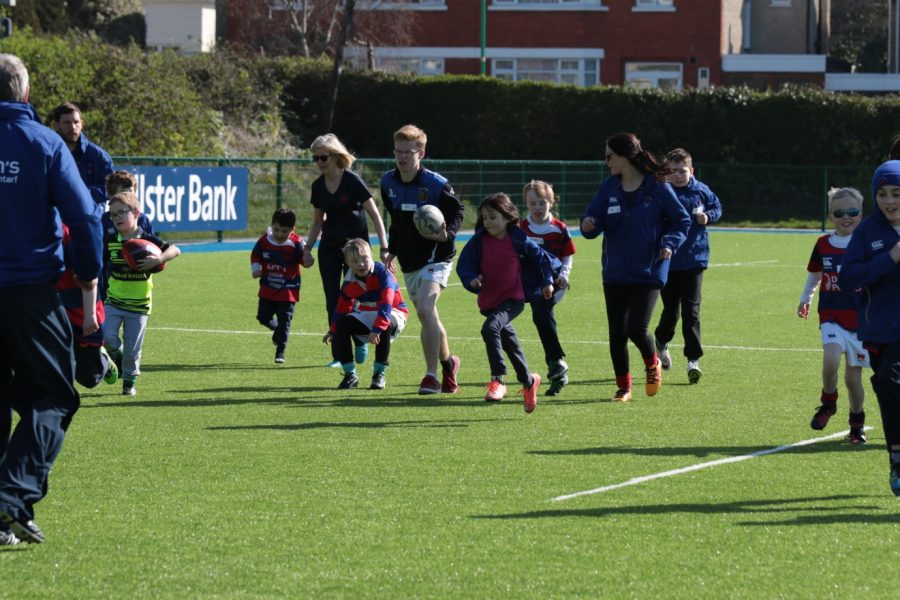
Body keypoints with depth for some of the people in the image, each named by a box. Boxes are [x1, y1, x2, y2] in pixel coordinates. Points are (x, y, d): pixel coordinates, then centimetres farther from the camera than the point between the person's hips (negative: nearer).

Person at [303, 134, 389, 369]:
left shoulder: (352, 181, -14)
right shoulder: (318, 186, 4)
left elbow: (375, 215, -13)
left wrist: (384, 248, -19)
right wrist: (308, 248, 8)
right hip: (329, 248, 5)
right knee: (333, 303, -1)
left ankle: (360, 341, 21)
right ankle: (338, 355, 4)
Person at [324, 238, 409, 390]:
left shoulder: (382, 273, -24)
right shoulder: (349, 283, -5)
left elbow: (386, 305, -34)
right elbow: (342, 308, 9)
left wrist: (377, 329, -43)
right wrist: (332, 331, 5)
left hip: (393, 314, -6)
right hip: (367, 317, 6)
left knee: (385, 326, -39)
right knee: (342, 325, -17)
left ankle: (379, 374, -23)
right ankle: (350, 375, -5)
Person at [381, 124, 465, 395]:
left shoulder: (436, 184, -15)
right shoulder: (388, 182, 2)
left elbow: (458, 211, -3)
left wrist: (447, 234, -22)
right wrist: (392, 250, 18)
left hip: (436, 257, -7)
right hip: (408, 260, 7)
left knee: (425, 308, -24)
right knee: (427, 316, 15)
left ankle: (432, 375, -22)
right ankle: (448, 362, 38)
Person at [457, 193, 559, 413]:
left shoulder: (518, 240, -7)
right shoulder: (478, 241, -2)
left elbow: (540, 257, 7)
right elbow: (464, 265, 0)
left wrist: (548, 281, 8)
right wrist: (471, 280, -18)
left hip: (513, 299, -5)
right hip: (489, 301, 5)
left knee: (490, 328, -29)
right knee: (508, 341, 17)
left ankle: (497, 380, -26)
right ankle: (528, 381, 36)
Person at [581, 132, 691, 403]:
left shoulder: (657, 187, -8)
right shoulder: (609, 188, 3)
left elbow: (682, 221, 0)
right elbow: (594, 220, 1)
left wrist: (669, 244, -15)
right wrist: (589, 225, -22)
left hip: (649, 272, -4)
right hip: (615, 273, 4)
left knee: (637, 328, -14)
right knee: (616, 333, 4)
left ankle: (653, 364, 18)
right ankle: (623, 387, 21)